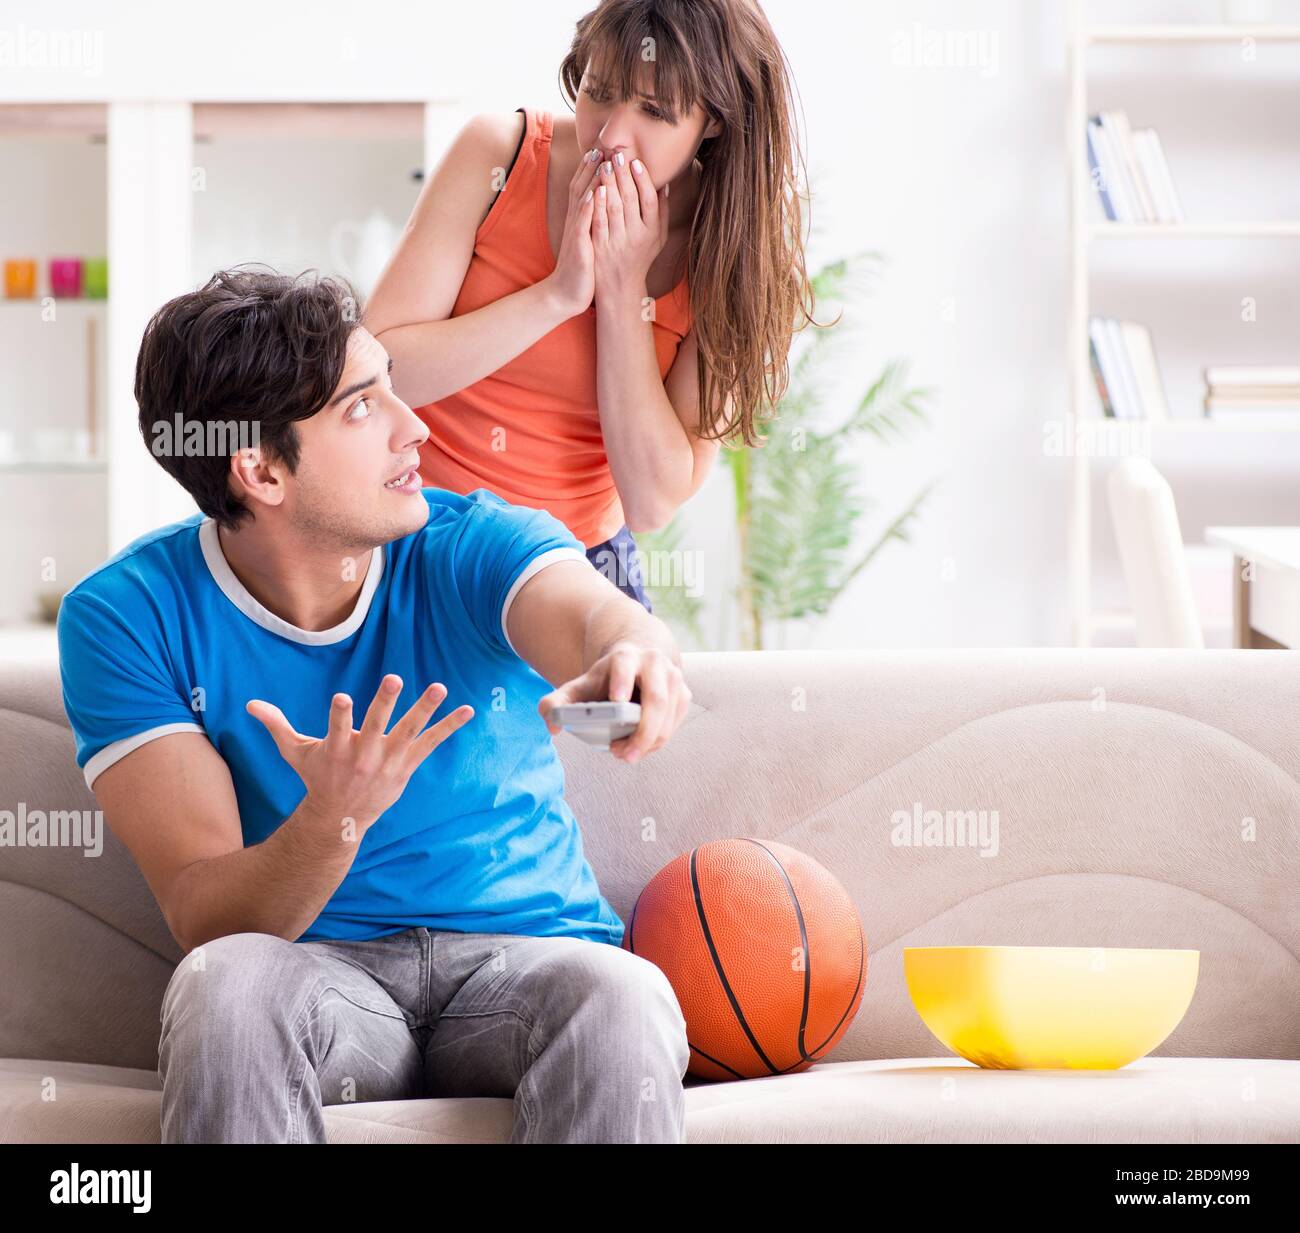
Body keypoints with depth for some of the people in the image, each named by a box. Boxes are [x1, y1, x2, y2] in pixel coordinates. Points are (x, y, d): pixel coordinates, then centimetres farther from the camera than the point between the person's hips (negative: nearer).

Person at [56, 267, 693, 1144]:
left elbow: (587, 611, -26)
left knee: (623, 998, -34)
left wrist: (634, 652, -52)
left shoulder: (475, 546, -2)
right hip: (313, 975, 0)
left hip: (527, 957, 0)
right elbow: (206, 924, -12)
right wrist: (332, 822, -34)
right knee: (227, 983, -35)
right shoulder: (126, 618, -5)